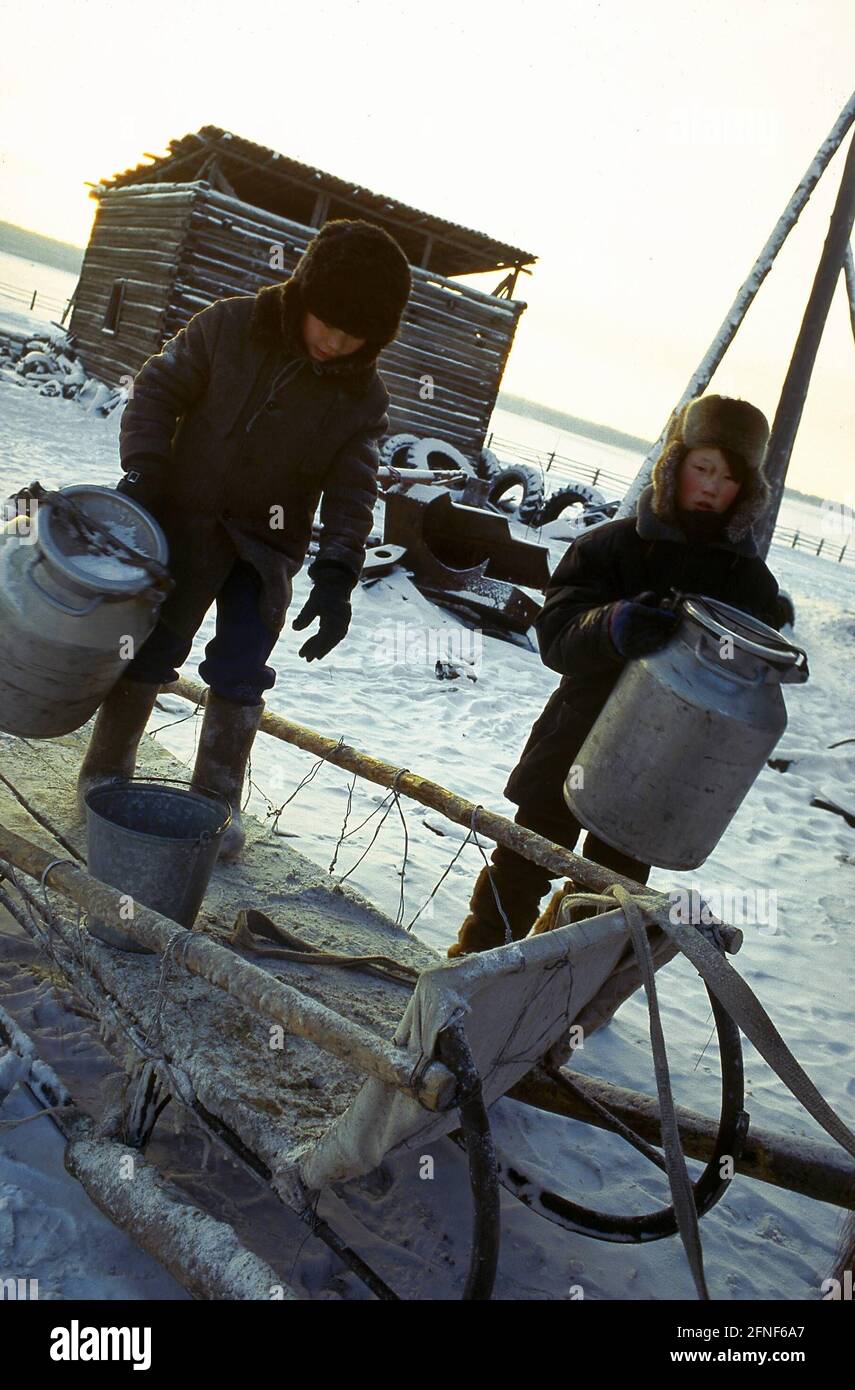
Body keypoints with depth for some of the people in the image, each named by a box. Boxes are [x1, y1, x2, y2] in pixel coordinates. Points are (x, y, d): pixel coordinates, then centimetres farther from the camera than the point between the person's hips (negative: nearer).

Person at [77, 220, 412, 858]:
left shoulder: (364, 397, -4)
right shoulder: (230, 326, -8)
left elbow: (353, 490, -6)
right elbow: (158, 389, -2)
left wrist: (336, 575, -18)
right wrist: (141, 471, -15)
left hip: (268, 547, 2)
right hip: (184, 521, -1)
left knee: (241, 672, 0)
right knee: (151, 647, 2)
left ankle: (217, 796, 15)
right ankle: (105, 770, 20)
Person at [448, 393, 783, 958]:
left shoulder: (752, 582, 1)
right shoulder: (611, 544, -6)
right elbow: (557, 634, -16)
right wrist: (614, 627, -37)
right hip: (576, 744, -2)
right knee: (523, 867, 10)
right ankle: (476, 956, 31)